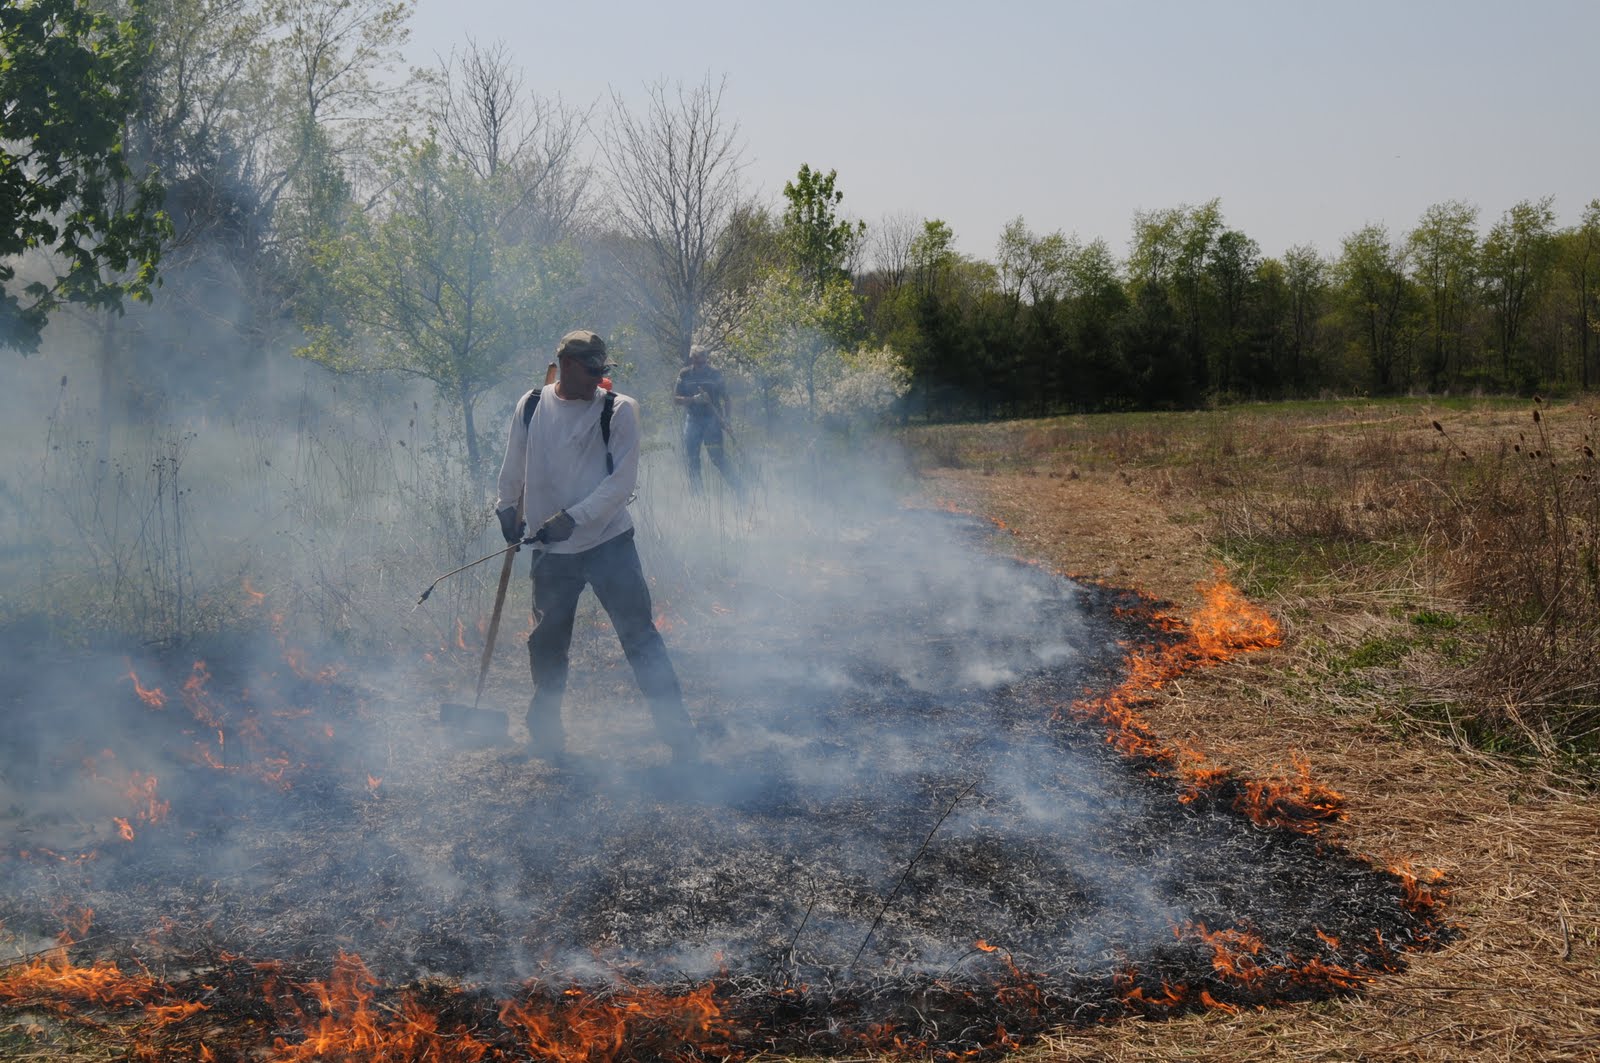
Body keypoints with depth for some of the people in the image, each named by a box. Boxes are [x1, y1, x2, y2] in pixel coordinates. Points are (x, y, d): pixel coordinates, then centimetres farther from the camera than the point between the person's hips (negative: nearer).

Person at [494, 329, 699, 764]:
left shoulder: (619, 410, -7)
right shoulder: (531, 406, 2)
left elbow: (622, 481, -12)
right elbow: (514, 468, 17)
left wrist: (574, 517, -20)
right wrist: (507, 509, 25)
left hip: (609, 541, -3)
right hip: (552, 550, 3)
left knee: (640, 635, -4)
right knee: (547, 642, 12)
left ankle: (680, 735, 2)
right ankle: (545, 733, 32)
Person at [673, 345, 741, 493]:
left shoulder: (715, 373, 2)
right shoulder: (685, 374, 4)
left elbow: (726, 398, 6)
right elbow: (675, 400, 3)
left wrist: (726, 418, -10)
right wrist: (693, 399, -15)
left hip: (712, 419, -2)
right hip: (692, 420, 2)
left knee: (718, 456, -11)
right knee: (691, 459, 3)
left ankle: (738, 488, -4)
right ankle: (696, 494, 13)